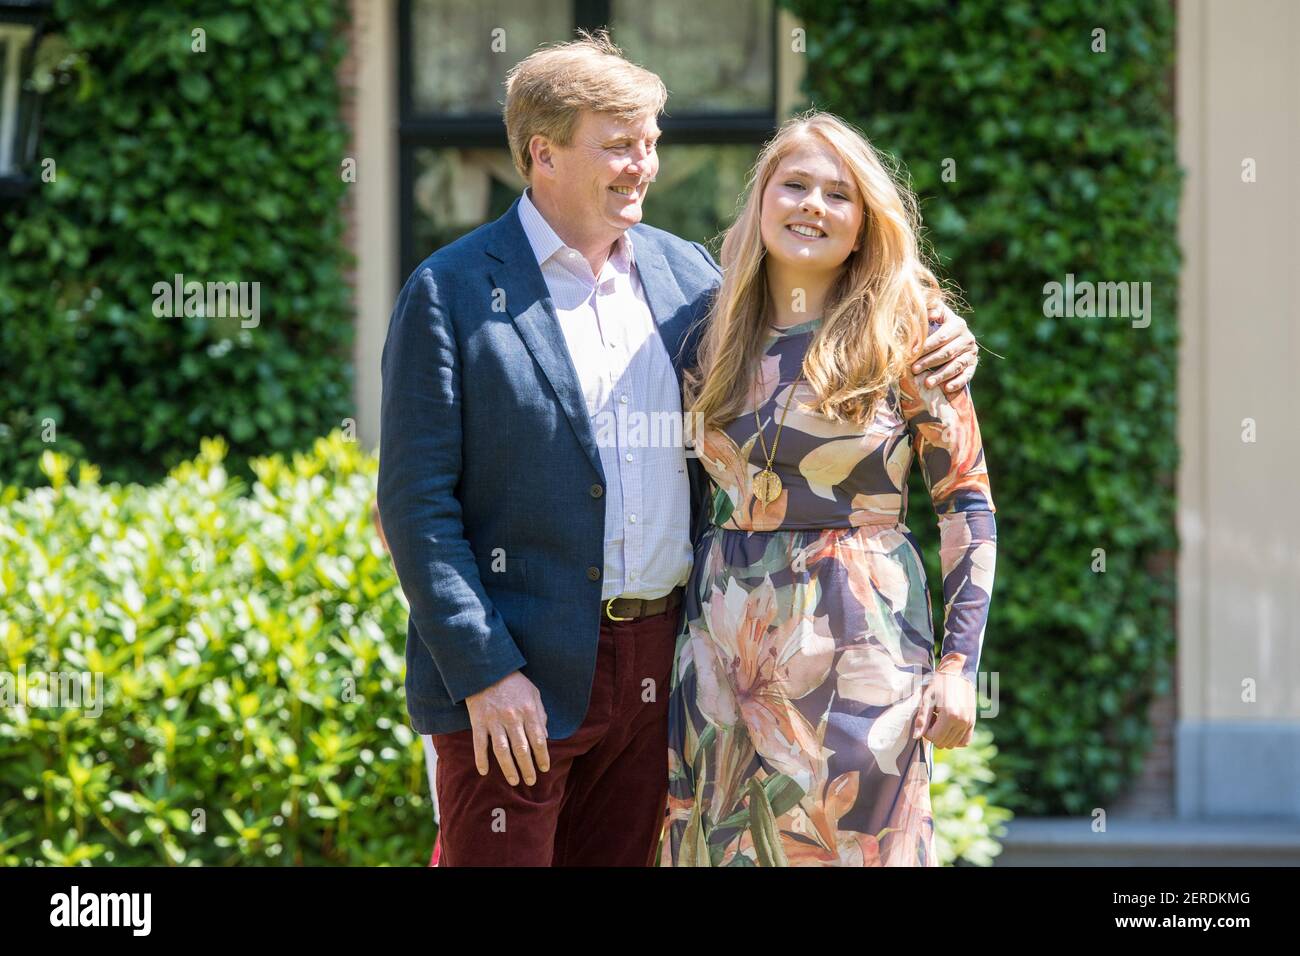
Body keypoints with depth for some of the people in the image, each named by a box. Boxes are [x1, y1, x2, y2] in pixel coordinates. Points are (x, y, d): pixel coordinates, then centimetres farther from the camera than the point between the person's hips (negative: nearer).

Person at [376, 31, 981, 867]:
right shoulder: (451, 294, -6)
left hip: (657, 669, 5)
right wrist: (483, 673, -16)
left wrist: (930, 350, 5)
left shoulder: (685, 273, 11)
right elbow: (417, 504, -9)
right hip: (517, 681, -5)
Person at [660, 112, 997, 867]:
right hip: (724, 647, 4)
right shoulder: (718, 338, 9)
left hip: (858, 645, -4)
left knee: (856, 844, -1)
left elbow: (968, 501, -2)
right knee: (724, 845, 5)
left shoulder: (904, 336, -2)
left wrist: (959, 664, -9)